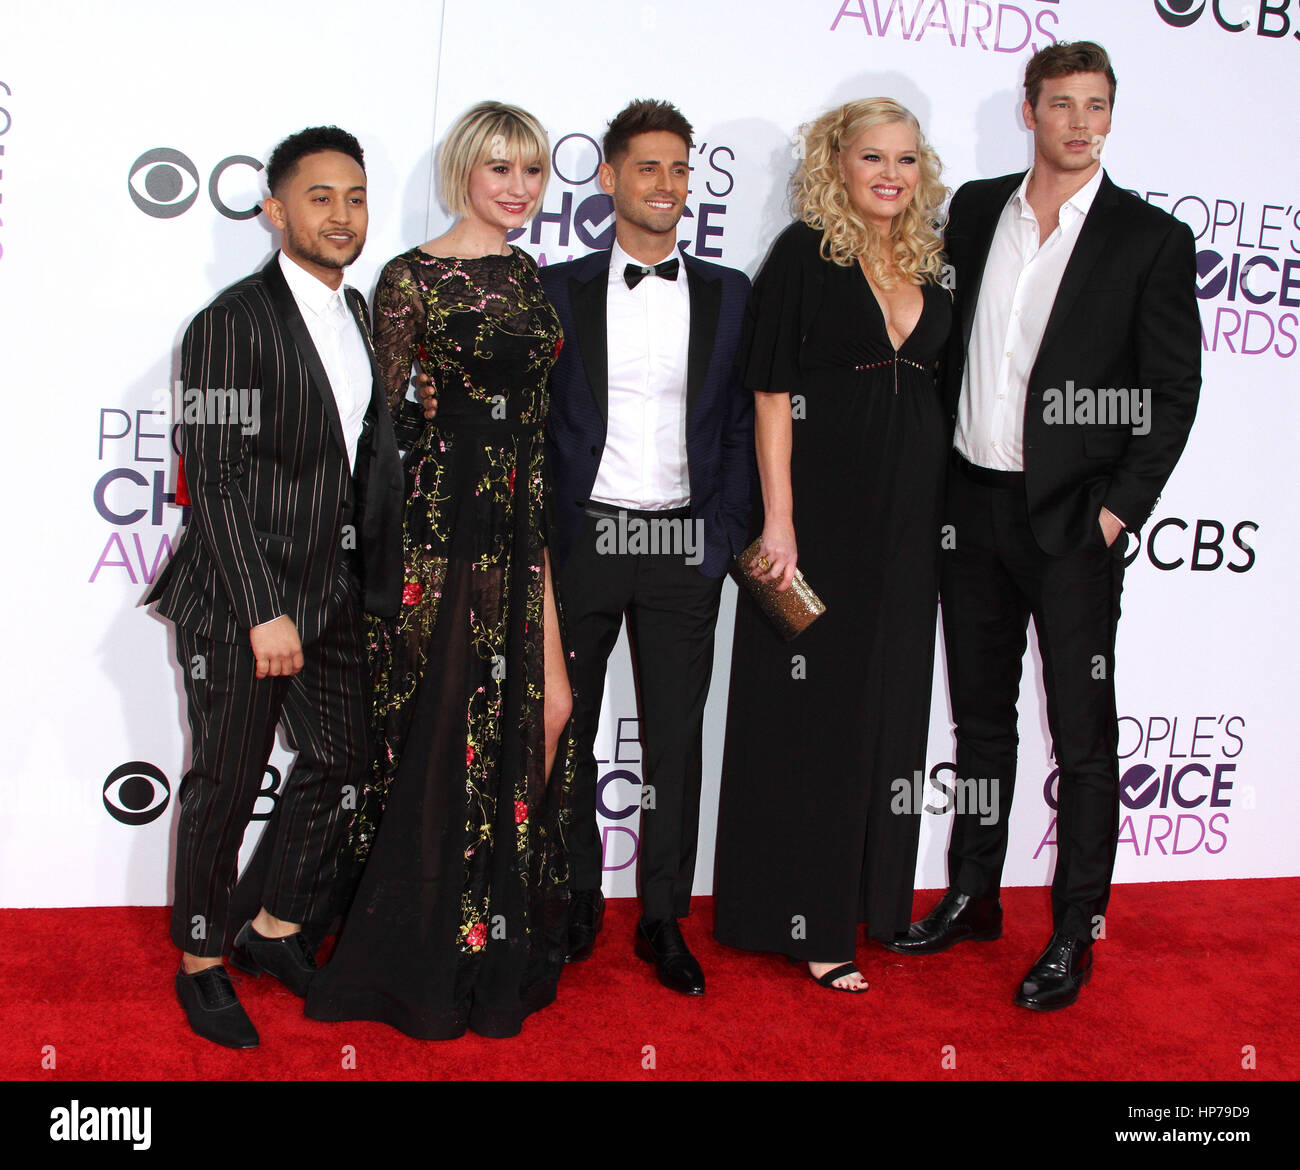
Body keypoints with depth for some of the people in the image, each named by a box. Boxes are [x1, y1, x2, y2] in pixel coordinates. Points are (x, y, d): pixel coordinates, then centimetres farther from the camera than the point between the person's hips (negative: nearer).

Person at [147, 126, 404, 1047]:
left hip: (333, 592, 7)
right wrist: (264, 611, -20)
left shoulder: (359, 314, 10)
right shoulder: (235, 322, -13)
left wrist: (379, 573, 10)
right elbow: (218, 478, -17)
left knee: (341, 761, 14)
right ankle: (203, 962, 25)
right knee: (226, 784, 6)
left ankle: (278, 927, 34)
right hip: (240, 595, -7)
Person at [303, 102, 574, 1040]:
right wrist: (396, 550, -10)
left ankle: (503, 949, 24)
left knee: (516, 723, 10)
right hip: (443, 528, -6)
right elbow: (390, 417, -7)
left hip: (521, 529, 7)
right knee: (443, 731, -1)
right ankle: (423, 967, 14)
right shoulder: (411, 279, -5)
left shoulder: (527, 276, 14)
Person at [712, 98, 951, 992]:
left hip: (911, 509, 6)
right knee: (814, 709, 0)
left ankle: (877, 898, 27)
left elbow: (937, 388, 16)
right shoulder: (804, 251, -5)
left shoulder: (930, 265, 12)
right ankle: (806, 919, 11)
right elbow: (772, 389, -10)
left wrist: (937, 515, 8)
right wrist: (778, 519, -16)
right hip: (823, 502, -6)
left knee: (892, 704, 13)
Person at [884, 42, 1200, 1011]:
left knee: (1083, 738, 3)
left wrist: (1118, 511, -11)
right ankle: (973, 897, 31)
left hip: (1075, 521, -4)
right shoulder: (976, 209, 8)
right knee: (980, 715, 16)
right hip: (973, 503, 5)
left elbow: (1172, 393, -4)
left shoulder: (1153, 240, -5)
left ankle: (1075, 933, 16)